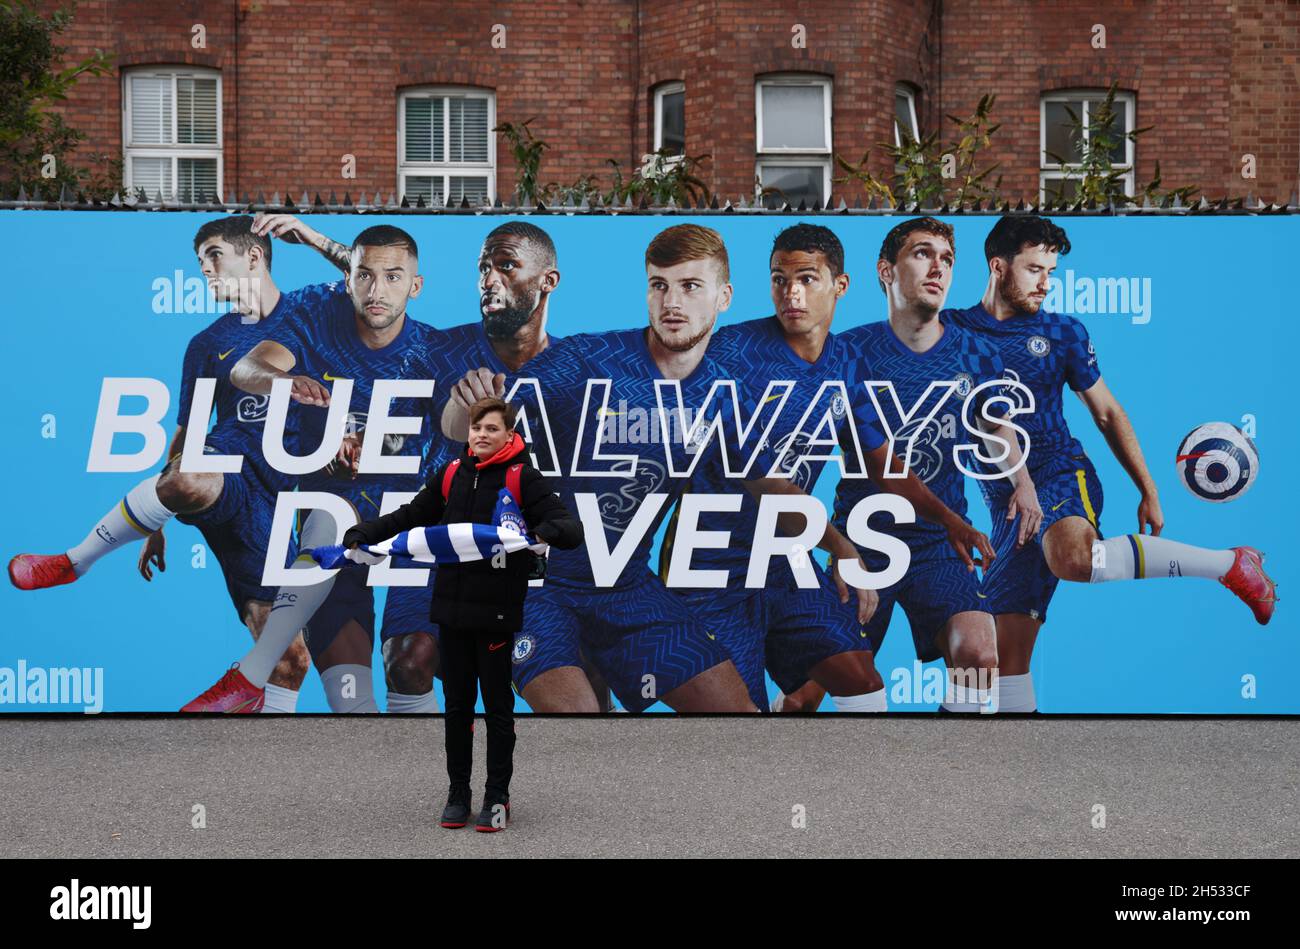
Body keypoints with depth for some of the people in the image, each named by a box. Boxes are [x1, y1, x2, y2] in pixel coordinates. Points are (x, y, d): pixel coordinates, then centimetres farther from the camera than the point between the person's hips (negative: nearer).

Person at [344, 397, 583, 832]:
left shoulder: (523, 478, -6)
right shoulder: (452, 474, 8)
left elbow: (572, 530, -12)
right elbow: (413, 515, 20)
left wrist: (548, 529, -34)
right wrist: (366, 532, 9)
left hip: (496, 611, -4)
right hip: (452, 607, 4)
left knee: (497, 706, 5)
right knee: (457, 704, 10)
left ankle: (497, 796, 15)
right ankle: (458, 794, 21)